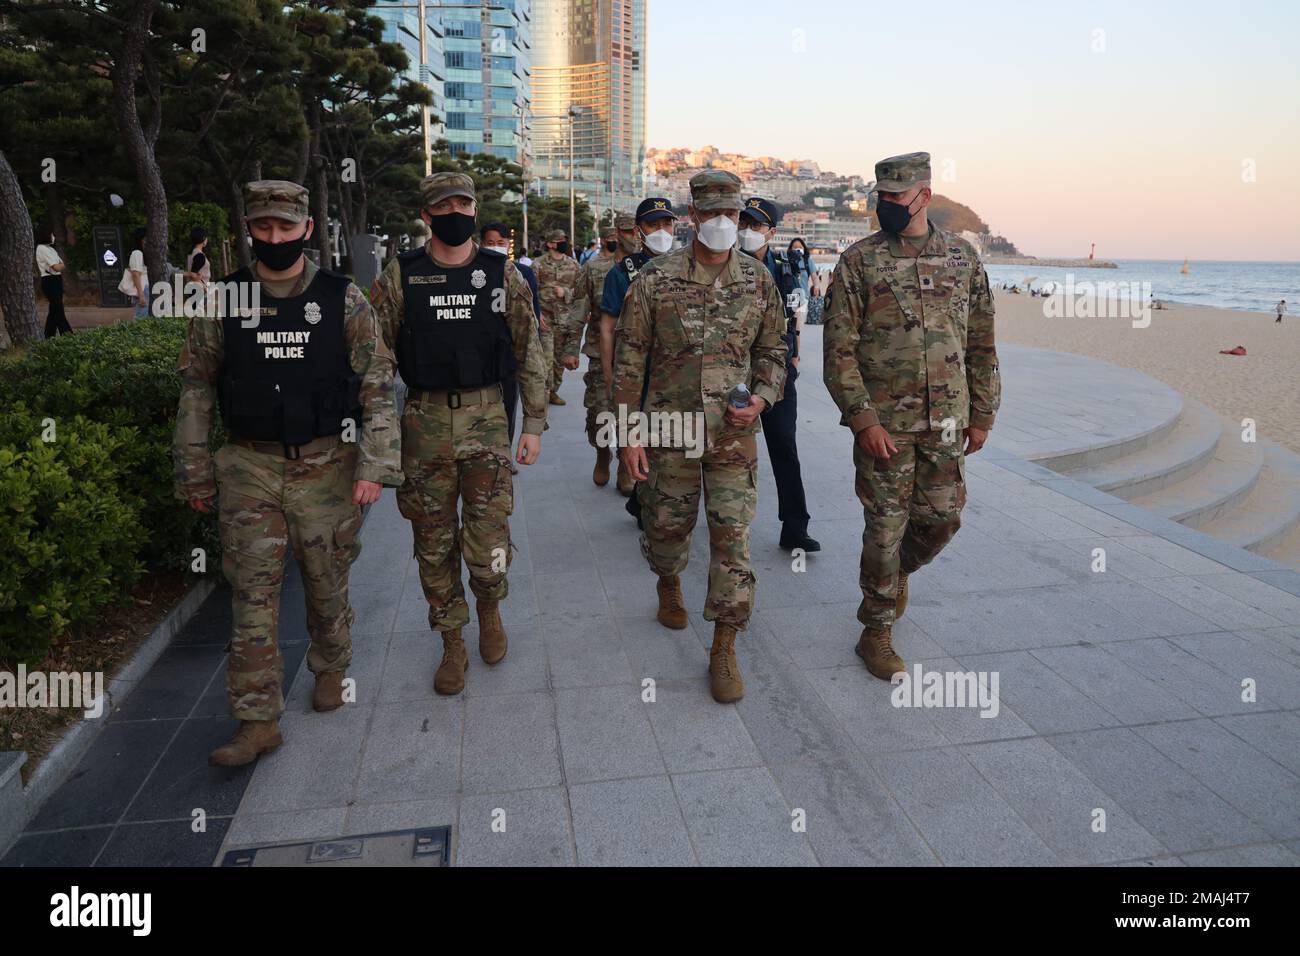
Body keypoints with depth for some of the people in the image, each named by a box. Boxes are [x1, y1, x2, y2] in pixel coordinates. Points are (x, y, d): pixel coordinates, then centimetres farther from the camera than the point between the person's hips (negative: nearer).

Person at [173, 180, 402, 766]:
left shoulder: (343, 299, -3)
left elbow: (377, 387, -4)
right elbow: (196, 390, 8)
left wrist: (374, 467, -11)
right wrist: (195, 473, 6)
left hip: (326, 465, -1)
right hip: (249, 467, 1)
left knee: (326, 583, 11)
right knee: (252, 594, 1)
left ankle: (330, 668, 37)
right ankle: (258, 721, 10)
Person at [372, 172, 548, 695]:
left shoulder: (502, 274, 3)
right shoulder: (399, 276, 1)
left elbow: (530, 352, 6)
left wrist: (534, 424, 2)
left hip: (486, 417, -1)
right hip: (424, 421, 1)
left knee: (489, 544, -4)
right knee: (434, 544, 7)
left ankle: (489, 607, 29)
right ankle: (452, 645, 24)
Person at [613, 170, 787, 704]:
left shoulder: (758, 280, 2)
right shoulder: (656, 278, -5)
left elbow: (773, 351, 11)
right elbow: (630, 359, -3)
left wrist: (760, 401, -8)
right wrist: (628, 432, -6)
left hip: (734, 433, 1)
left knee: (732, 536, -3)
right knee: (667, 526, 14)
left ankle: (724, 650, 9)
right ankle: (669, 585, 49)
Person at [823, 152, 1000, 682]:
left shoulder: (963, 256, 6)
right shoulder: (858, 261, -4)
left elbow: (981, 343, 10)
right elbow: (839, 350, -8)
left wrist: (982, 414, 8)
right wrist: (863, 418, -15)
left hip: (946, 422, 3)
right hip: (883, 422, -3)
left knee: (942, 519, 10)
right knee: (885, 527, 3)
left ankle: (899, 569, 42)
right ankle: (876, 632, 19)